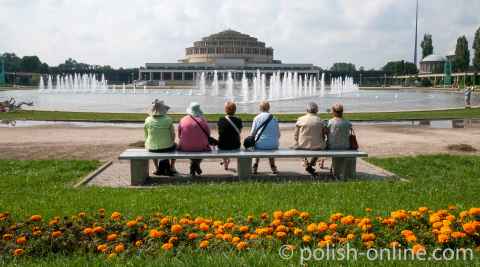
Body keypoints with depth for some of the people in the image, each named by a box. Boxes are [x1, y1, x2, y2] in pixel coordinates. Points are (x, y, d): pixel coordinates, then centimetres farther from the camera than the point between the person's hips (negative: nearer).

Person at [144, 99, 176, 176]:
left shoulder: (148, 121, -8)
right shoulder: (168, 120, -13)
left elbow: (146, 136, 2)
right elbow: (173, 135, -4)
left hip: (152, 149, 2)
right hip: (167, 148, -1)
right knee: (174, 145, 33)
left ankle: (157, 168, 41)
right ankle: (171, 168, 40)